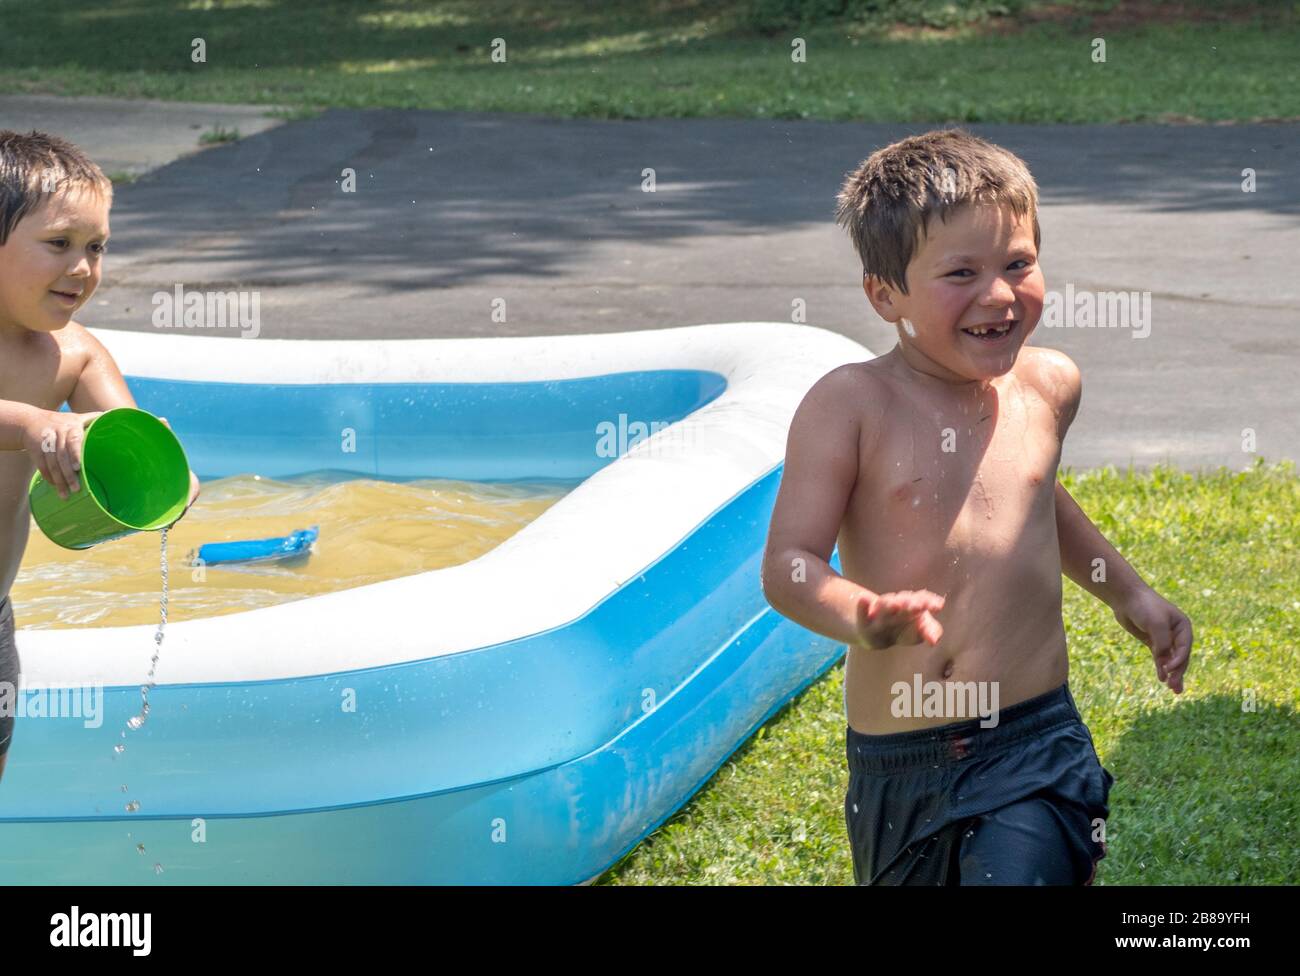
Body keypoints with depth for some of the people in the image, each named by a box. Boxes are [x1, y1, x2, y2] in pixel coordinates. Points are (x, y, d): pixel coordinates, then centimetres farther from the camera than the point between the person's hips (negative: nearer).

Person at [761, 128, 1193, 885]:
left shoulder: (1050, 384, 4)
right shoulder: (851, 406, -11)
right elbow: (788, 564, -17)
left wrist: (1128, 592, 30)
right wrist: (863, 617, -36)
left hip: (1034, 746, 1)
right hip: (897, 762, -1)